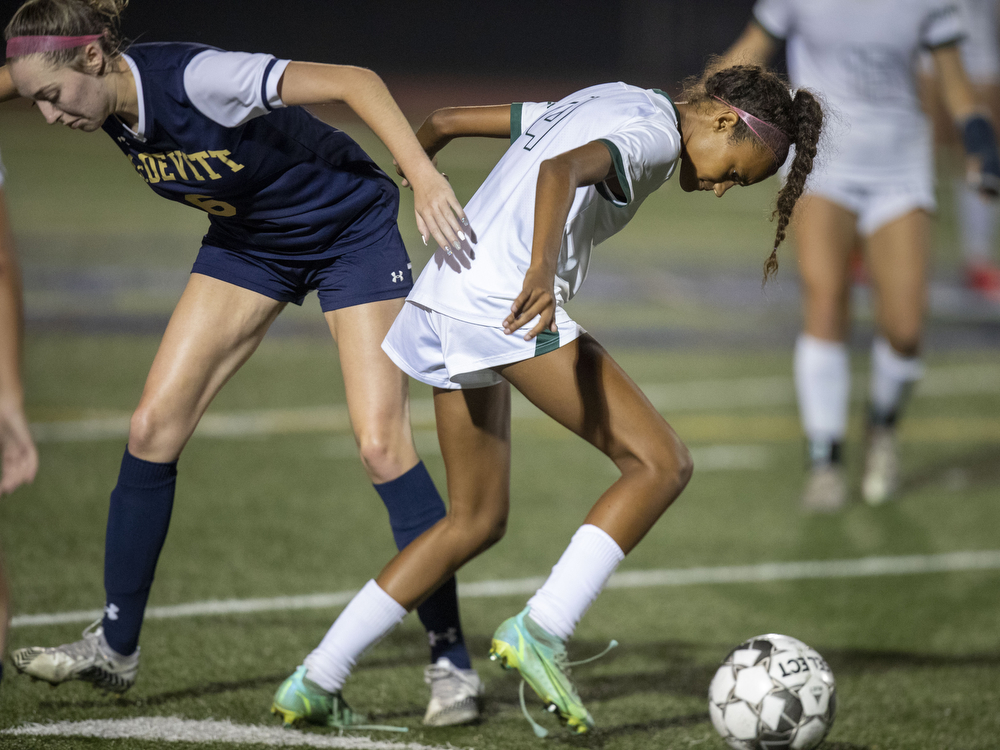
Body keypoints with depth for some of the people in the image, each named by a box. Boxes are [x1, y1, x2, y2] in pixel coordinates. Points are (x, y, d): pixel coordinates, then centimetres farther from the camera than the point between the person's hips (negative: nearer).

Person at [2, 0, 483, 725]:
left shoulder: (198, 79, -36)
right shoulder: (107, 92, -14)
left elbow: (354, 81, -40)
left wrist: (426, 177, -49)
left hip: (351, 231, -7)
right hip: (250, 242, 7)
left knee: (382, 443, -15)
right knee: (154, 424, -2)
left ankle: (451, 659, -4)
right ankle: (116, 646, 8)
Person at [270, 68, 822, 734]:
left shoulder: (609, 102, 24)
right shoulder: (655, 130, -3)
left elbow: (447, 120, 30)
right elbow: (562, 170, -26)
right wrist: (542, 271, -41)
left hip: (441, 300, 10)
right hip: (504, 302, -10)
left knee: (478, 519, 17)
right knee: (662, 463, -8)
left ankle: (315, 683, 15)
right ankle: (542, 631, -17)